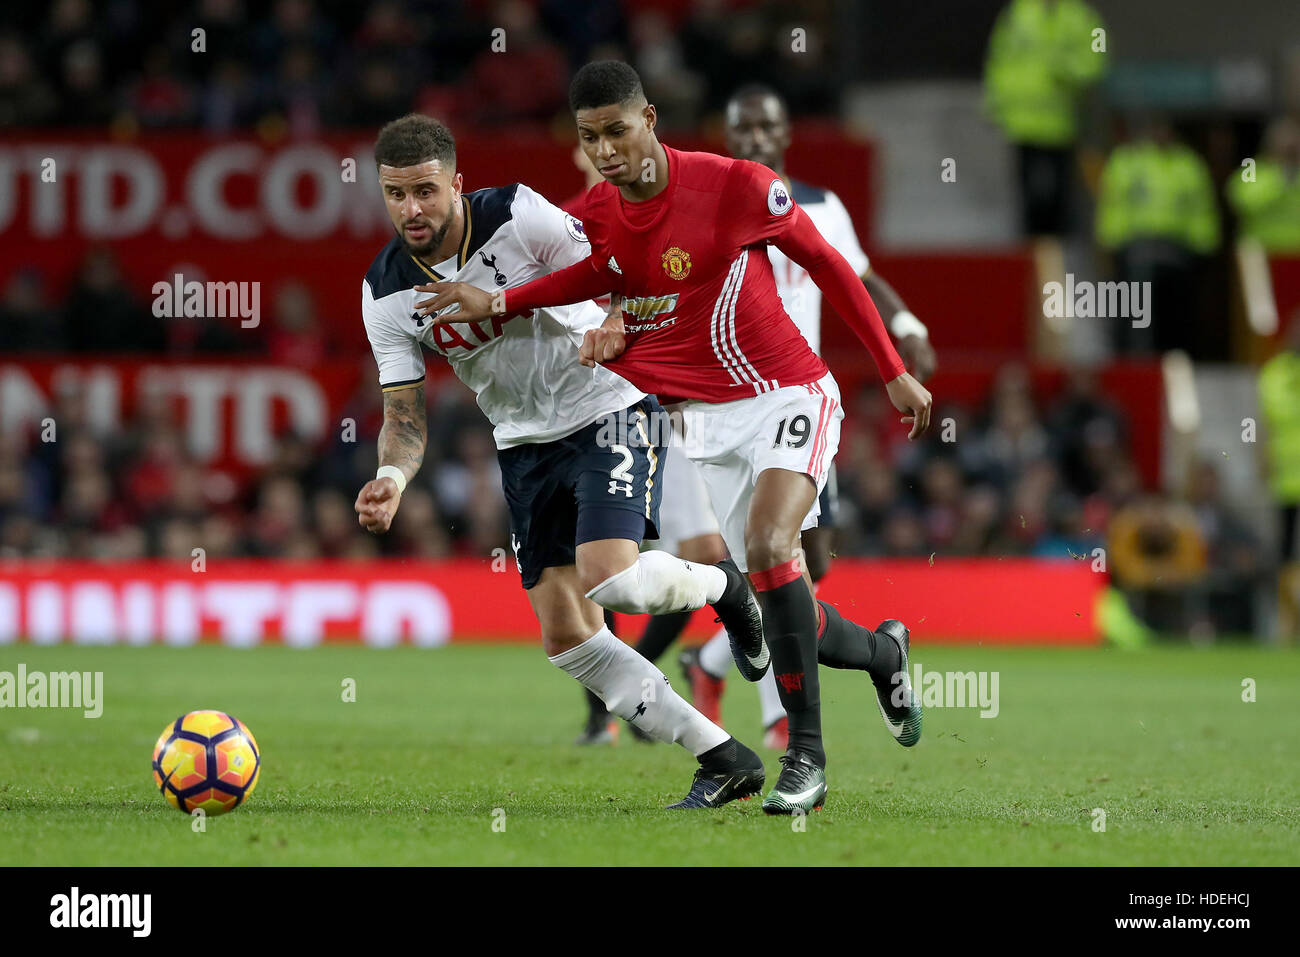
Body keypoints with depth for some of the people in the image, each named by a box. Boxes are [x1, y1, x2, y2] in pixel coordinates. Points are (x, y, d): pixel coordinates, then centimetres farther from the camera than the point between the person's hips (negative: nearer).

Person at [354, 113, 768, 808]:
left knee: (609, 580, -25)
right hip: (524, 443, 5)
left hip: (607, 407, -5)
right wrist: (392, 477, -25)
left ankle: (722, 588, 11)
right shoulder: (385, 293, -7)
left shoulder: (519, 217, -19)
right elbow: (404, 411, -5)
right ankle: (725, 761, 6)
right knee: (565, 633, -3)